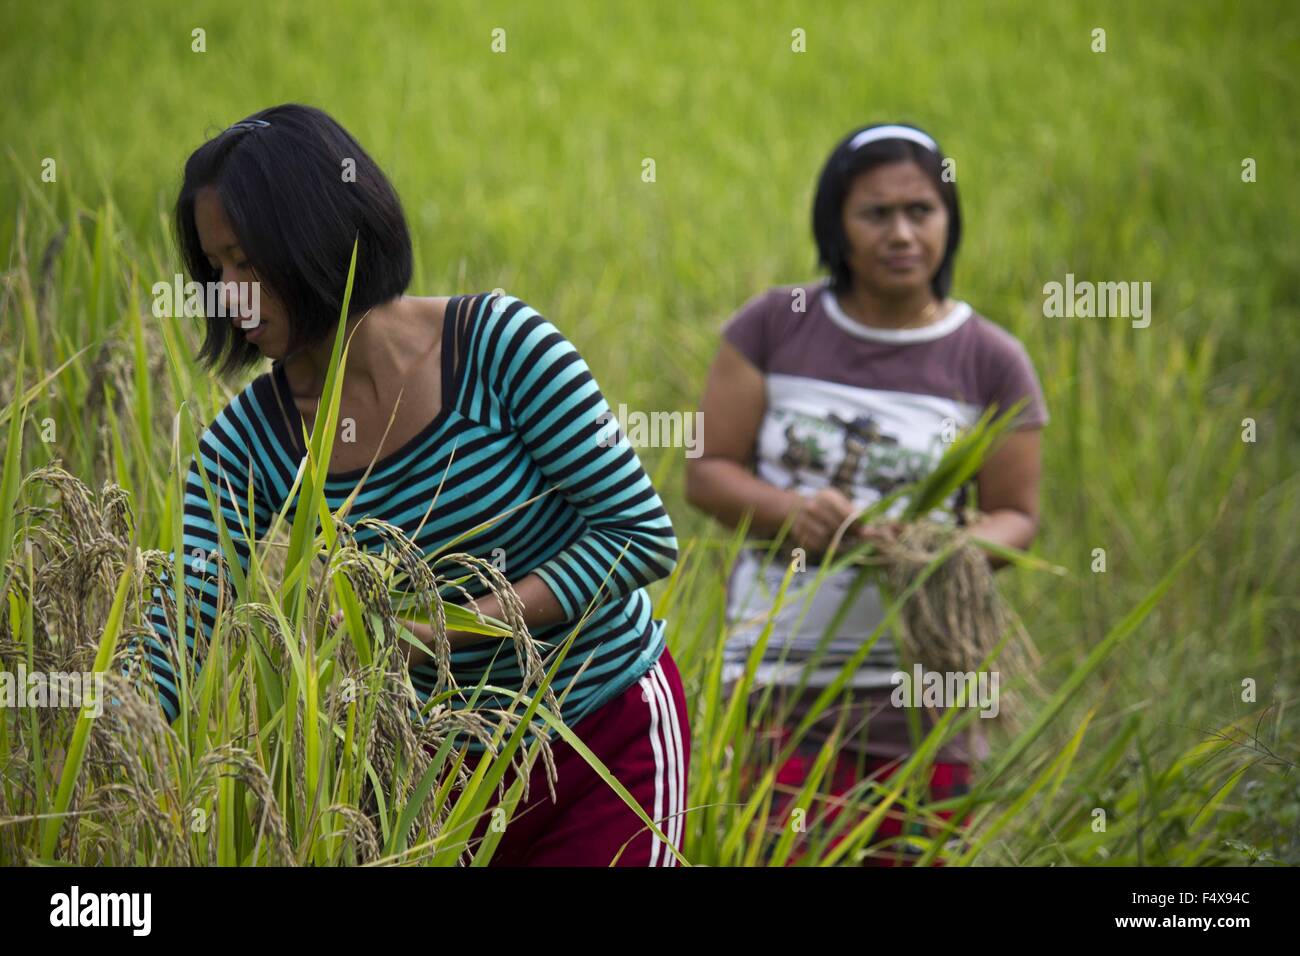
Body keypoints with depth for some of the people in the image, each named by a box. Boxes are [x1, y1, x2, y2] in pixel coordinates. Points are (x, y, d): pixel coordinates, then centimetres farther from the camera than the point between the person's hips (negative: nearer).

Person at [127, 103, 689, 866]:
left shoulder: (499, 345, -18)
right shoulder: (247, 444, -9)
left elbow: (644, 536, -16)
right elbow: (175, 644, -16)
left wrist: (453, 626, -24)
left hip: (608, 744, -3)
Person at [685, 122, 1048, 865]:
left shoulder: (991, 362, 4)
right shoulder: (774, 328, 5)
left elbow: (1016, 516, 6)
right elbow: (707, 472, 5)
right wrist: (788, 510, -16)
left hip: (920, 693, 0)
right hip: (779, 679, 0)